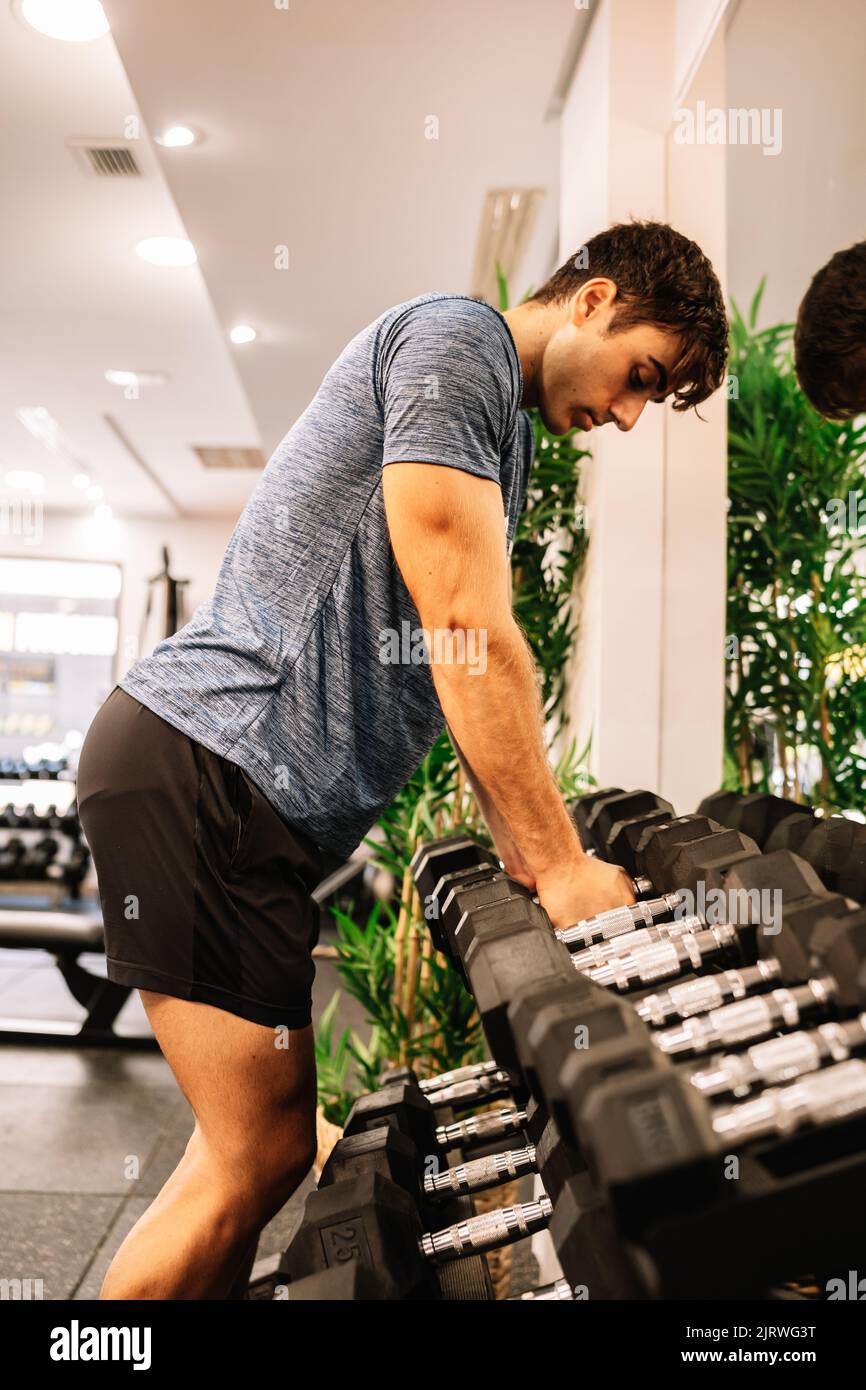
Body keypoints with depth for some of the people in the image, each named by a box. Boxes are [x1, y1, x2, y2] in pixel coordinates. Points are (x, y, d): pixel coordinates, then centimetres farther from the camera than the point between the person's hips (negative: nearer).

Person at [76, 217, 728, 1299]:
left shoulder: (499, 437, 24)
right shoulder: (456, 337, -7)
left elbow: (468, 668, 22)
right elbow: (469, 632, -17)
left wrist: (529, 860, 14)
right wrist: (560, 866, -12)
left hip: (257, 800, 10)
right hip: (203, 759, -10)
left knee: (267, 1143, 13)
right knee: (260, 1155, -5)